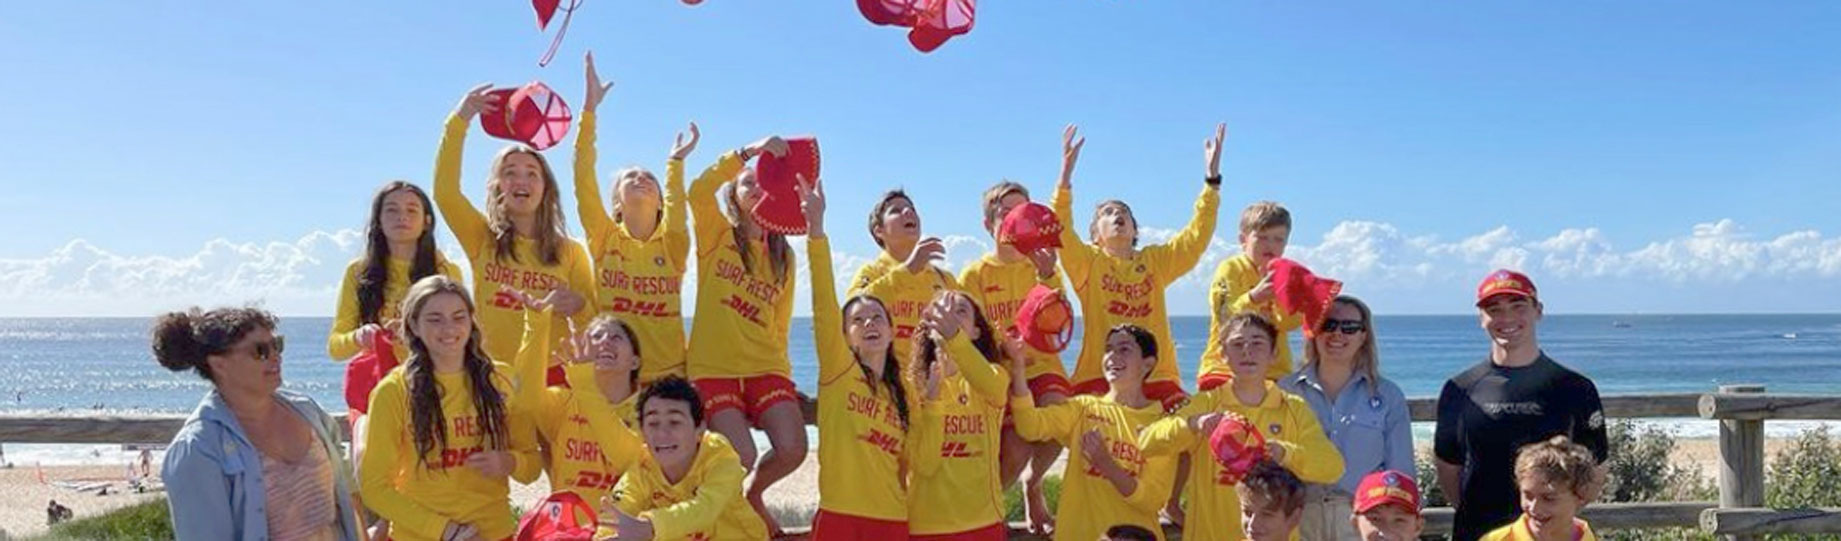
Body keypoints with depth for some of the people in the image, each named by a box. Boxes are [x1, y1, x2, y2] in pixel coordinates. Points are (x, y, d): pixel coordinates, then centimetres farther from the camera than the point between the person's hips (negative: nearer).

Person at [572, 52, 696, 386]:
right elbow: (584, 181, -3)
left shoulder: (672, 244, 9)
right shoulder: (605, 238, 8)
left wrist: (675, 164, -15)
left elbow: (677, 221, -16)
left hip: (668, 373, 0)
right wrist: (590, 108, -9)